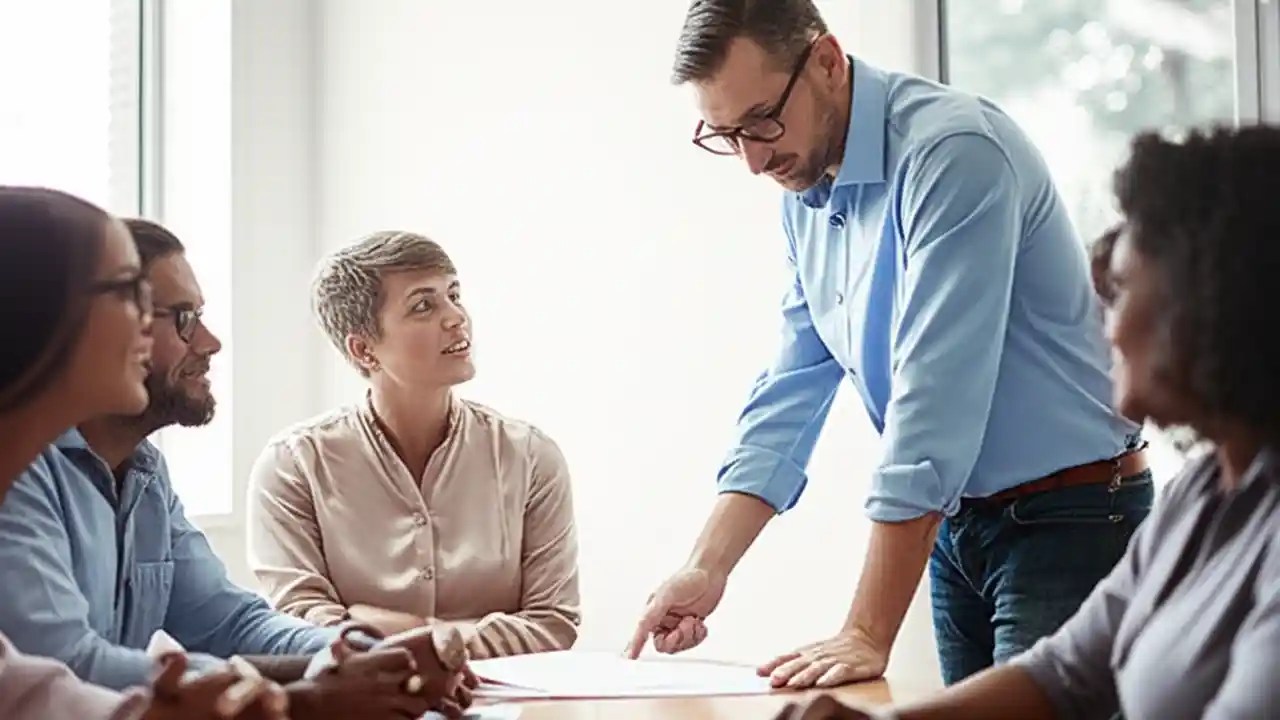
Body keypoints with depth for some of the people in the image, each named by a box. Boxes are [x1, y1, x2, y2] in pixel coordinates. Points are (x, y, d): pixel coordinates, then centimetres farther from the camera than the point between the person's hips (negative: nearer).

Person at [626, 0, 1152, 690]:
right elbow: (792, 388, 7)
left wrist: (867, 635, -28)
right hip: (955, 525, 7)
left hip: (1068, 521, -7)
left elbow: (934, 395, -27)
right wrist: (707, 567, -5)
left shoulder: (953, 153, -22)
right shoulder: (805, 192, 5)